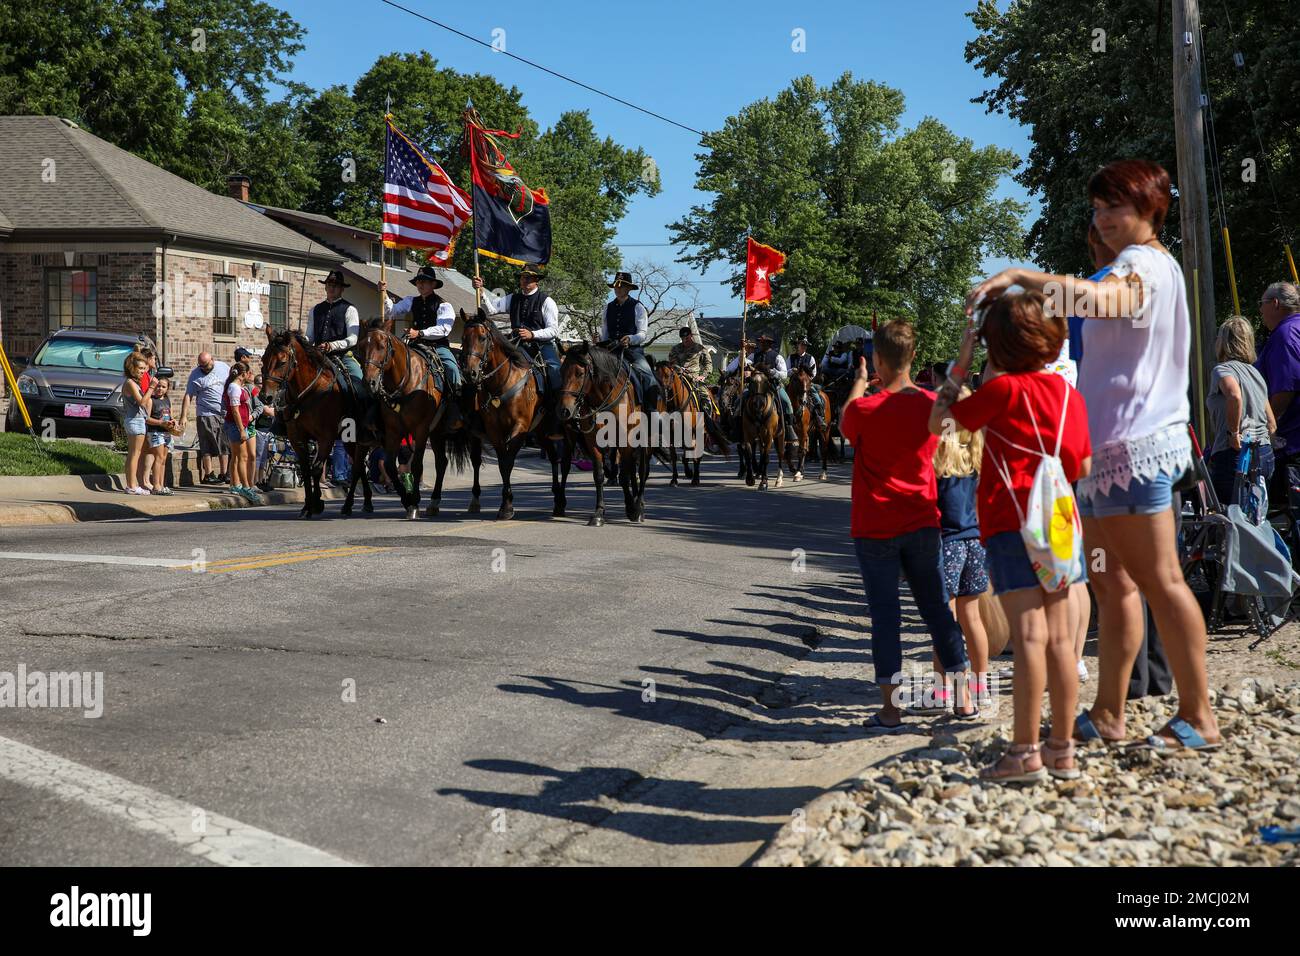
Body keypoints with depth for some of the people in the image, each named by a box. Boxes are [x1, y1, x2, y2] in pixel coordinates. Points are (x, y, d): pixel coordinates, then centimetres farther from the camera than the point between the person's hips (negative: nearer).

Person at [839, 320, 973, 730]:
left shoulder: (865, 409, -16)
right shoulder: (933, 405, -4)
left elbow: (844, 426, 7)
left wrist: (859, 383, 20)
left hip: (875, 528, -3)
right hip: (922, 523, 3)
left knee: (884, 613, 2)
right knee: (936, 607, 13)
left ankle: (891, 707, 2)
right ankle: (962, 695, 17)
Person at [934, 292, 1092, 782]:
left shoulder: (1002, 389, -8)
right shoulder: (1068, 392, 11)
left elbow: (939, 422, -1)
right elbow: (1083, 467, 15)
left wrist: (960, 365, 6)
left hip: (1013, 522, -7)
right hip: (1058, 521, 7)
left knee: (1028, 636, -11)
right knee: (1059, 638, 8)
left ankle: (1025, 753, -12)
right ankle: (1062, 749, 12)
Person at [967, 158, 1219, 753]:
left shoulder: (1146, 263, -11)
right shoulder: (1136, 268, 23)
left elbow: (1091, 298, -34)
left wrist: (1017, 275, -35)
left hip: (1135, 446, -10)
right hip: (1109, 447, 10)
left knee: (1159, 581, -7)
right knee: (1112, 586, 10)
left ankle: (1199, 717, -1)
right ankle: (1107, 715, 14)